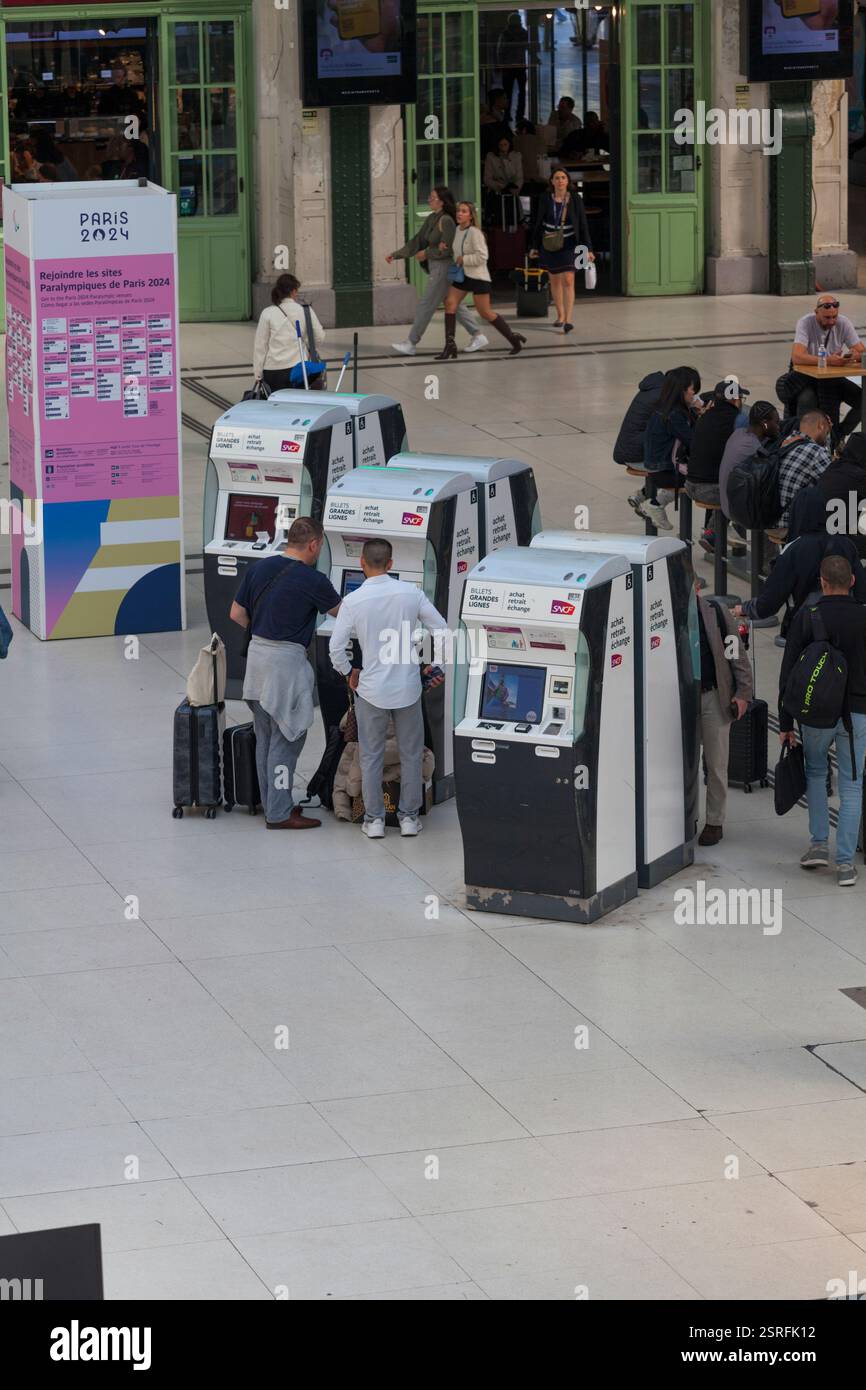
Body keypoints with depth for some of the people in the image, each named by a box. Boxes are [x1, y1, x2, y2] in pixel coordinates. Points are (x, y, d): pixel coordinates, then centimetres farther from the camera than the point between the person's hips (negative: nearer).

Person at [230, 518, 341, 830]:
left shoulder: (258, 569, 5)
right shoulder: (312, 581, -13)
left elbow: (237, 614, 11)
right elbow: (341, 613, 2)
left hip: (257, 653, 7)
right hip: (286, 661, -7)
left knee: (265, 738, 14)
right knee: (286, 739, -1)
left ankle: (273, 804, 23)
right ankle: (279, 814, 1)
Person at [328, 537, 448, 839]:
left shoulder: (353, 601, -12)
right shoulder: (411, 593, -7)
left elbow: (336, 649, -12)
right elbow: (442, 632, -5)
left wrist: (349, 673, 7)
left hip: (371, 690, -1)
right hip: (408, 689, 1)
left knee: (371, 757, 12)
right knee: (411, 755, 15)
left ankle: (374, 819, 15)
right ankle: (409, 817, 20)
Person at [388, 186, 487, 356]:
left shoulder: (446, 221, -18)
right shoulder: (432, 219, 9)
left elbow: (446, 249, -21)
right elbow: (418, 240, 12)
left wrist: (426, 254, -9)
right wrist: (396, 254, 8)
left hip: (444, 267, -10)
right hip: (435, 267, 10)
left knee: (426, 304, -4)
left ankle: (411, 344, 2)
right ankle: (478, 336, 19)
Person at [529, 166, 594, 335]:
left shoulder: (575, 199, -4)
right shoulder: (546, 200, -1)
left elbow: (583, 225, -1)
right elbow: (539, 224, 7)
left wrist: (588, 248, -4)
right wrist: (535, 246, 8)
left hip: (568, 245, -2)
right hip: (549, 245, 2)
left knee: (568, 280, -13)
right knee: (555, 280, 11)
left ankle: (568, 320, -18)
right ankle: (560, 315, 27)